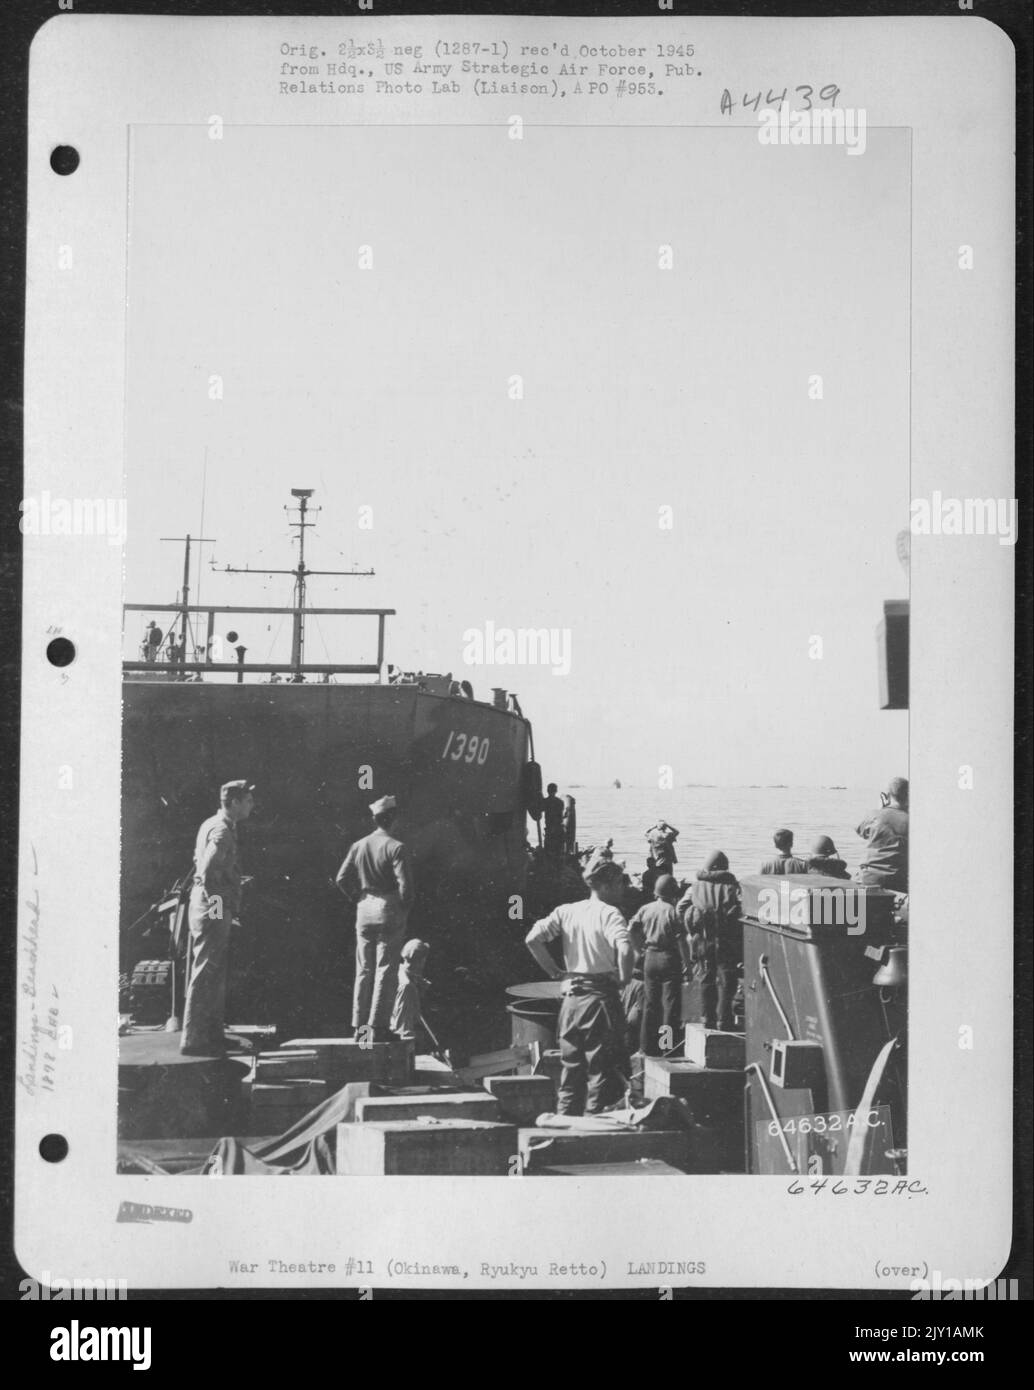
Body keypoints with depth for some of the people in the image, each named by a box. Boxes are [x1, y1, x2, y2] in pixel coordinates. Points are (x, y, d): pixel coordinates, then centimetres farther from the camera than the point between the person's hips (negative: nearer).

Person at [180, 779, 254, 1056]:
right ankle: (193, 1040, -4)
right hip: (213, 911, -10)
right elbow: (207, 872, -26)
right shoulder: (222, 830, -15)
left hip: (209, 909, 10)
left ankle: (212, 1036, 21)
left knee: (215, 976, 15)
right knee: (205, 976, -7)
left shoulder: (211, 825, 16)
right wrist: (218, 905, -19)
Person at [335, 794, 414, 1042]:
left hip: (365, 912, 5)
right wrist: (404, 908, -2)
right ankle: (378, 1027, -4)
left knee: (364, 970, 11)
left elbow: (342, 878, 4)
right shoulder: (395, 847, -12)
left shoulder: (358, 846, 5)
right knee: (386, 971, -1)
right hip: (389, 911, -5)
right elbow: (405, 884, -17)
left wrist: (358, 899, 13)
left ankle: (360, 1026, 13)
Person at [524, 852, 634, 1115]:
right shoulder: (609, 914, -11)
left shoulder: (566, 911, 6)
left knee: (570, 1070, 15)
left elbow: (532, 939, -2)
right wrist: (623, 979, -11)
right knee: (600, 1072, 3)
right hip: (600, 999, -5)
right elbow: (625, 951, -28)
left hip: (571, 998, 6)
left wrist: (555, 971, 5)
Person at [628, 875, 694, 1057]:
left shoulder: (646, 909, 4)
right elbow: (681, 941, -14)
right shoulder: (672, 912, -11)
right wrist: (688, 964, -7)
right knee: (671, 1004, 1)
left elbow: (630, 930, 1)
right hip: (669, 959, -5)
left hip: (650, 958, 5)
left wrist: (639, 949, 15)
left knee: (650, 1003, 12)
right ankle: (669, 1047, -1)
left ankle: (647, 1047, 15)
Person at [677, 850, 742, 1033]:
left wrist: (693, 930, 5)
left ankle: (708, 1019, 13)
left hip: (702, 941, 2)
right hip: (727, 943, -2)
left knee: (706, 980, 12)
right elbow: (742, 910, -12)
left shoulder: (695, 887, 5)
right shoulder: (732, 887, -1)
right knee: (725, 981, 2)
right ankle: (723, 1020, -3)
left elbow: (681, 909, -3)